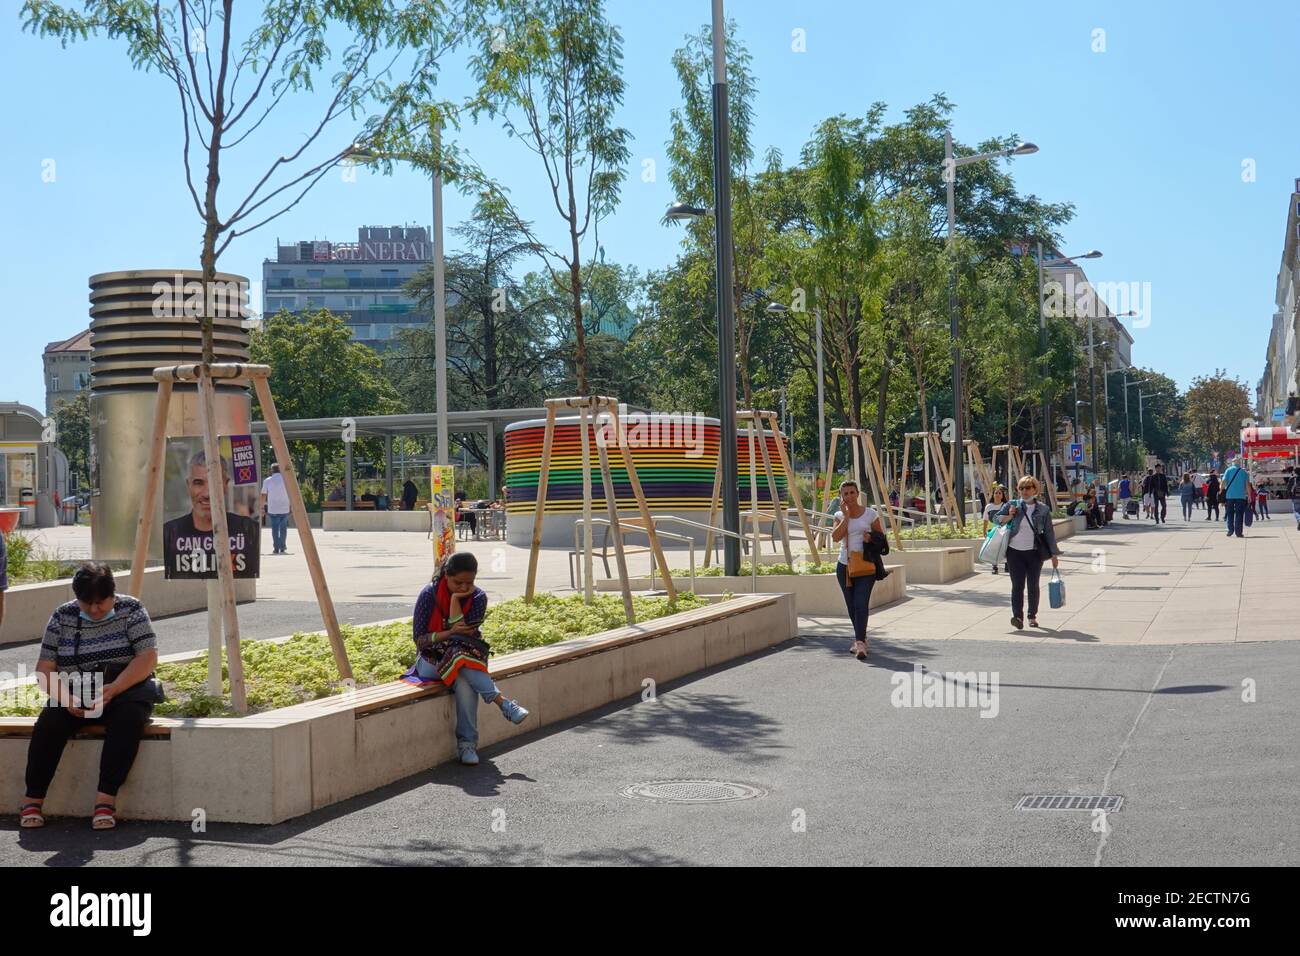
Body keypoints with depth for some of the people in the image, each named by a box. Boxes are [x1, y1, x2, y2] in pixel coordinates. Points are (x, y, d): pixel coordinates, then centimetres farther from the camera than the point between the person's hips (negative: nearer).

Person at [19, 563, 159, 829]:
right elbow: (45, 667, 3)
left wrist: (112, 690, -22)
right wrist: (65, 698, -17)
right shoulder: (62, 616, 6)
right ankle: (33, 800, -21)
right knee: (48, 723, -27)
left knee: (129, 717, -34)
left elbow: (148, 657, -9)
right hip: (76, 694, 2)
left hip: (125, 688, -2)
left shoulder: (130, 610, -1)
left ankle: (106, 798, -35)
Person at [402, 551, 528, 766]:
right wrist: (450, 633, -24)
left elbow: (466, 633, -15)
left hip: (467, 657, 2)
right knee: (460, 655, -36)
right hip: (432, 661, -1)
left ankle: (467, 744, -33)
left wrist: (456, 599, -17)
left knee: (464, 682, -35)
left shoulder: (478, 597, -3)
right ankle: (503, 703, -39)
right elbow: (419, 639, -10)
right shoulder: (430, 594, -9)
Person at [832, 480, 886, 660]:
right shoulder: (840, 515, 5)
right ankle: (861, 638, 28)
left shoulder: (870, 514, 0)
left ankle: (860, 643, -20)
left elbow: (881, 535, 10)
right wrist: (846, 516, -12)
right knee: (852, 606, 10)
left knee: (861, 604, -16)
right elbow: (835, 537, -12)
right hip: (845, 565, 3)